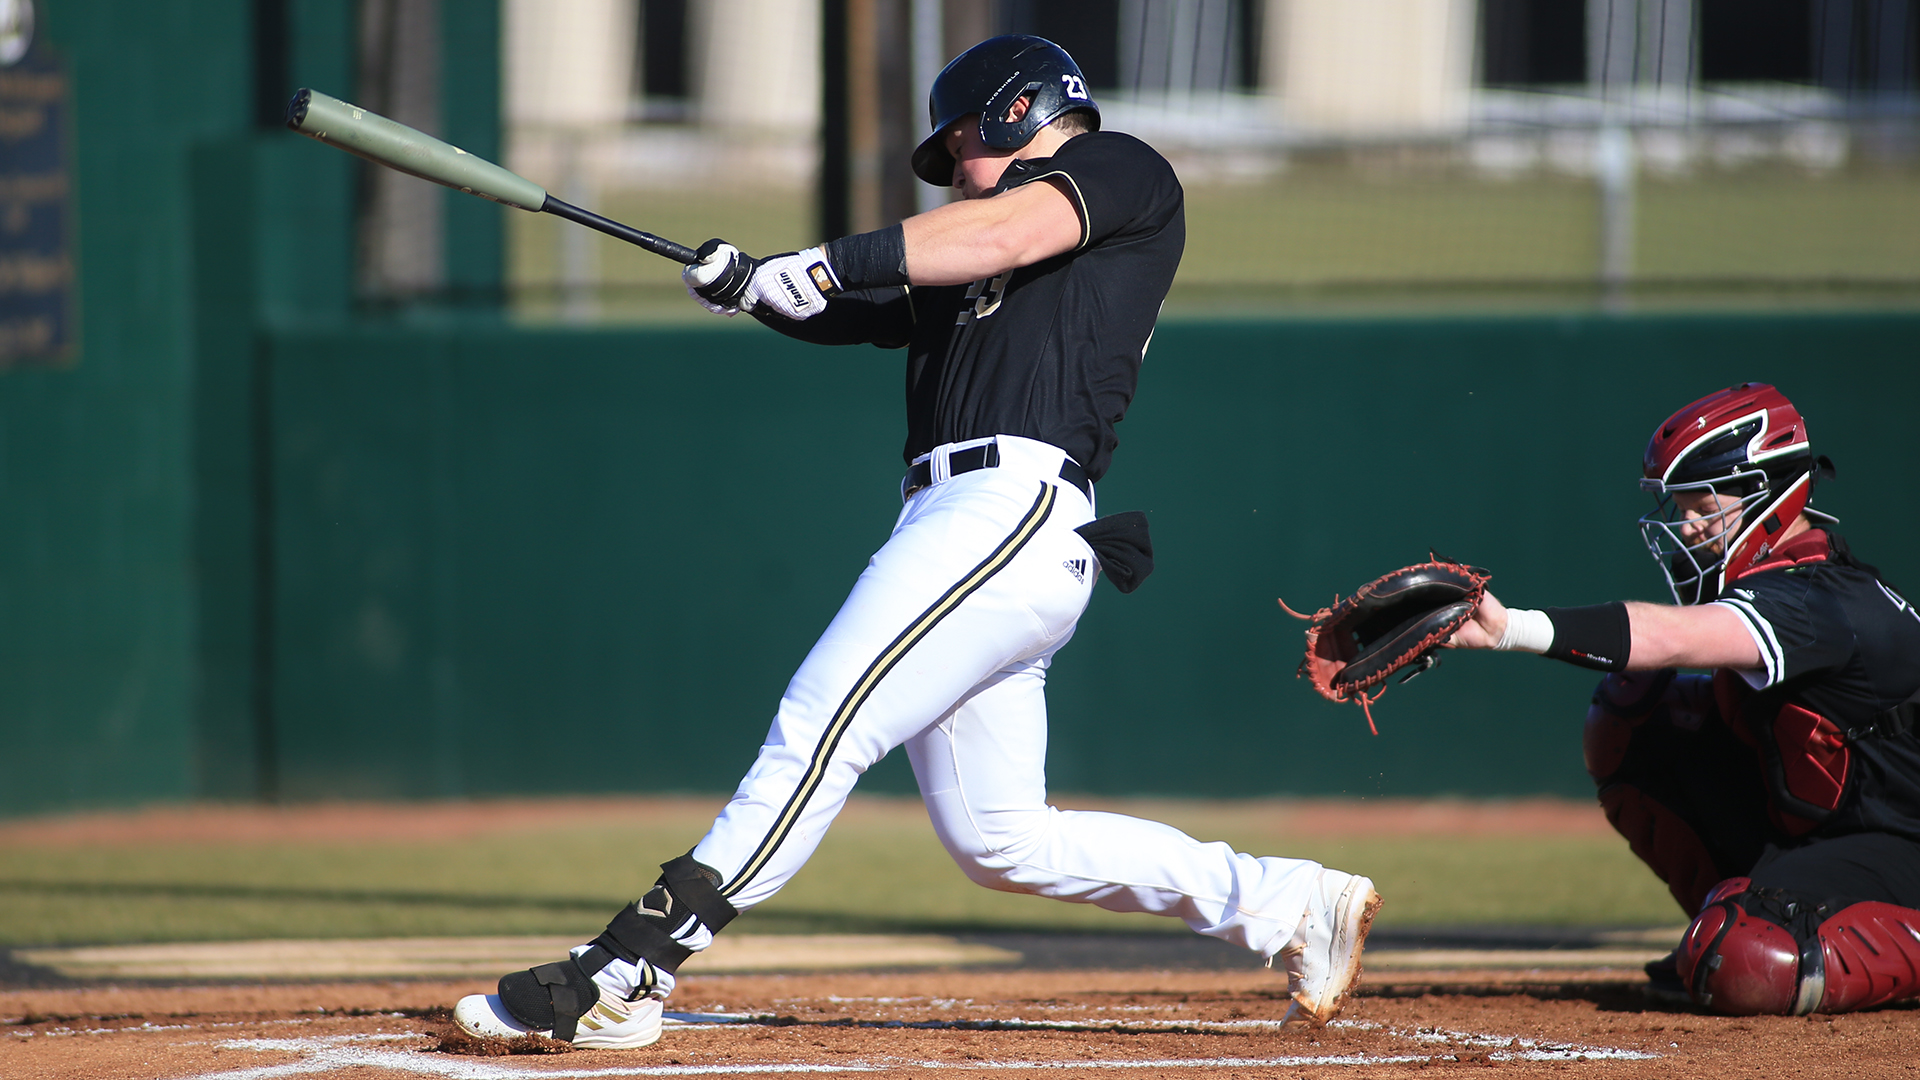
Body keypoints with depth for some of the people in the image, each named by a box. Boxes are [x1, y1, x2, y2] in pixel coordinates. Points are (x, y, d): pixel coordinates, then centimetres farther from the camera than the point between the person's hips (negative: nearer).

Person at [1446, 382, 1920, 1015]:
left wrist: (1513, 628, -48)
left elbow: (1668, 639, -39)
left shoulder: (1818, 601, -26)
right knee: (1625, 727, 1)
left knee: (1744, 968, -33)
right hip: (1804, 828, 9)